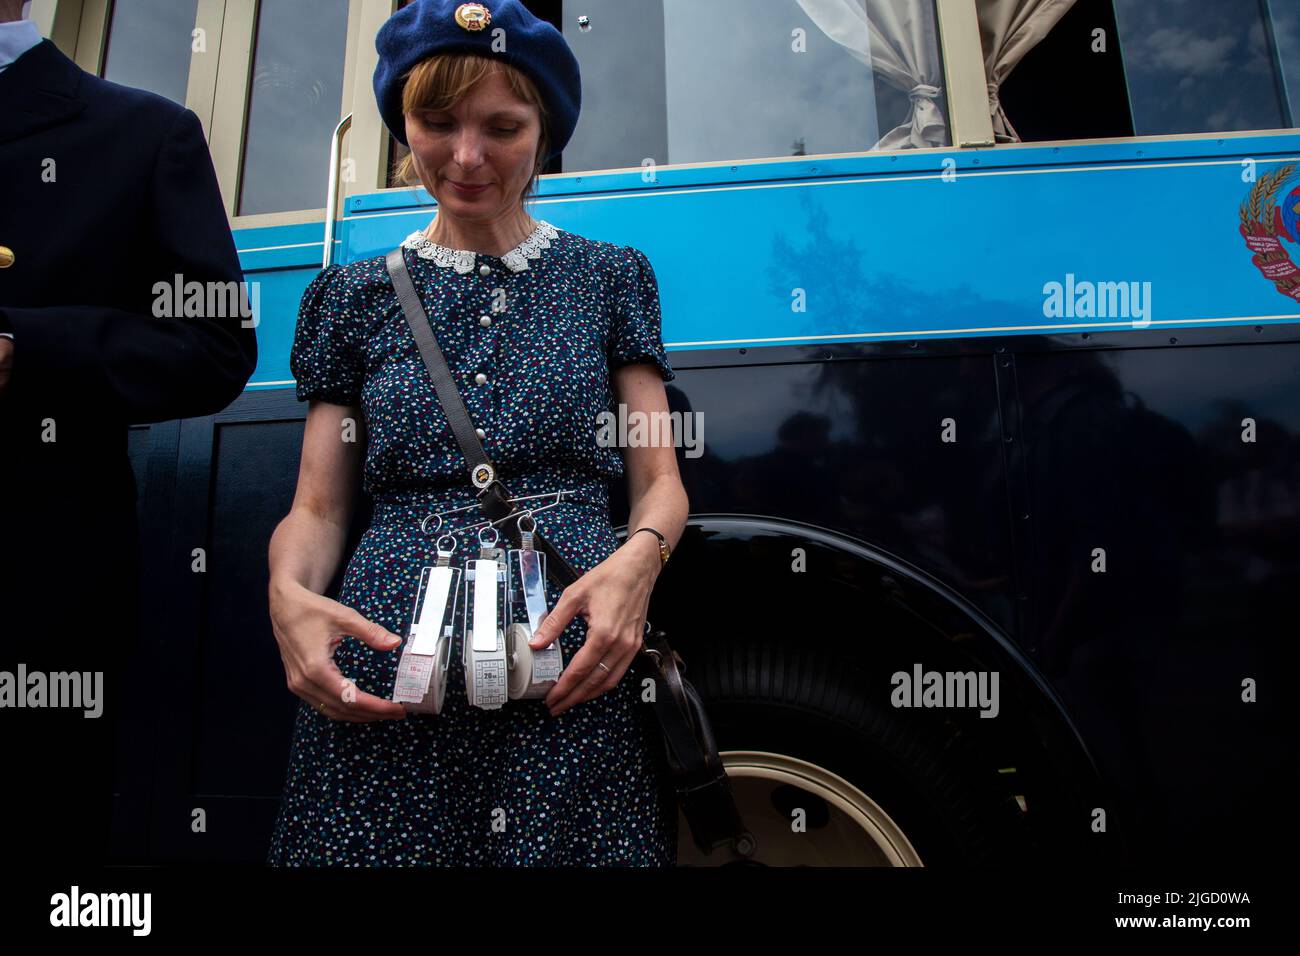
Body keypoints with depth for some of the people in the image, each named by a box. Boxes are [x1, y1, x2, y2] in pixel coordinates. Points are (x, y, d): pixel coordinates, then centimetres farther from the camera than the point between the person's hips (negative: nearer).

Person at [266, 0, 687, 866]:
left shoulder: (608, 276, 10)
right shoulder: (359, 296, 13)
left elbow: (660, 480, 5)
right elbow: (318, 507, 9)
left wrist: (637, 560, -17)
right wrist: (288, 594, -12)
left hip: (573, 668, 0)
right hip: (382, 671, 2)